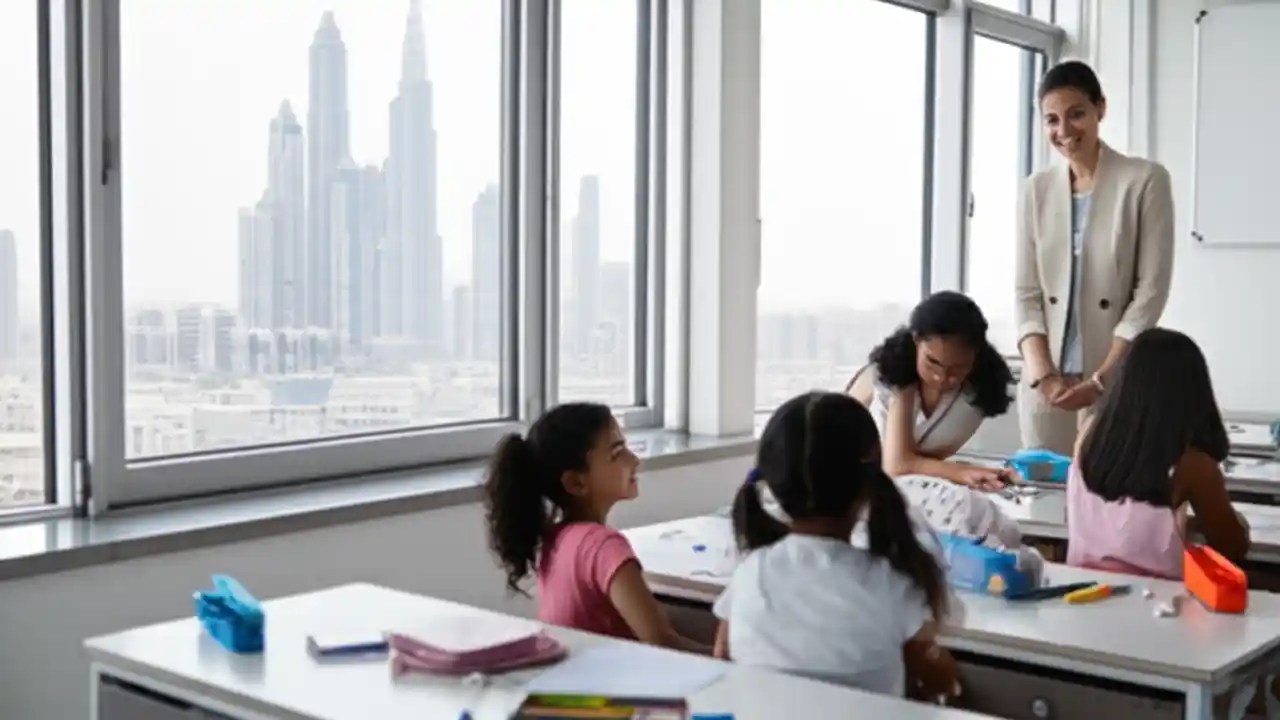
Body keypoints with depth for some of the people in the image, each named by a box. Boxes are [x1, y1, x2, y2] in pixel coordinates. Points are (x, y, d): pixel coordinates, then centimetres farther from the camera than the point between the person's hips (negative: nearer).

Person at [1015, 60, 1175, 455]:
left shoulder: (1145, 180, -1)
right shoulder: (1036, 190, 9)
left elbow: (1151, 291, -5)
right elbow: (1026, 292, 7)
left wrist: (1102, 379, -12)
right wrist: (1043, 374, -8)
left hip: (1119, 382, -3)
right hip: (1045, 382, 3)